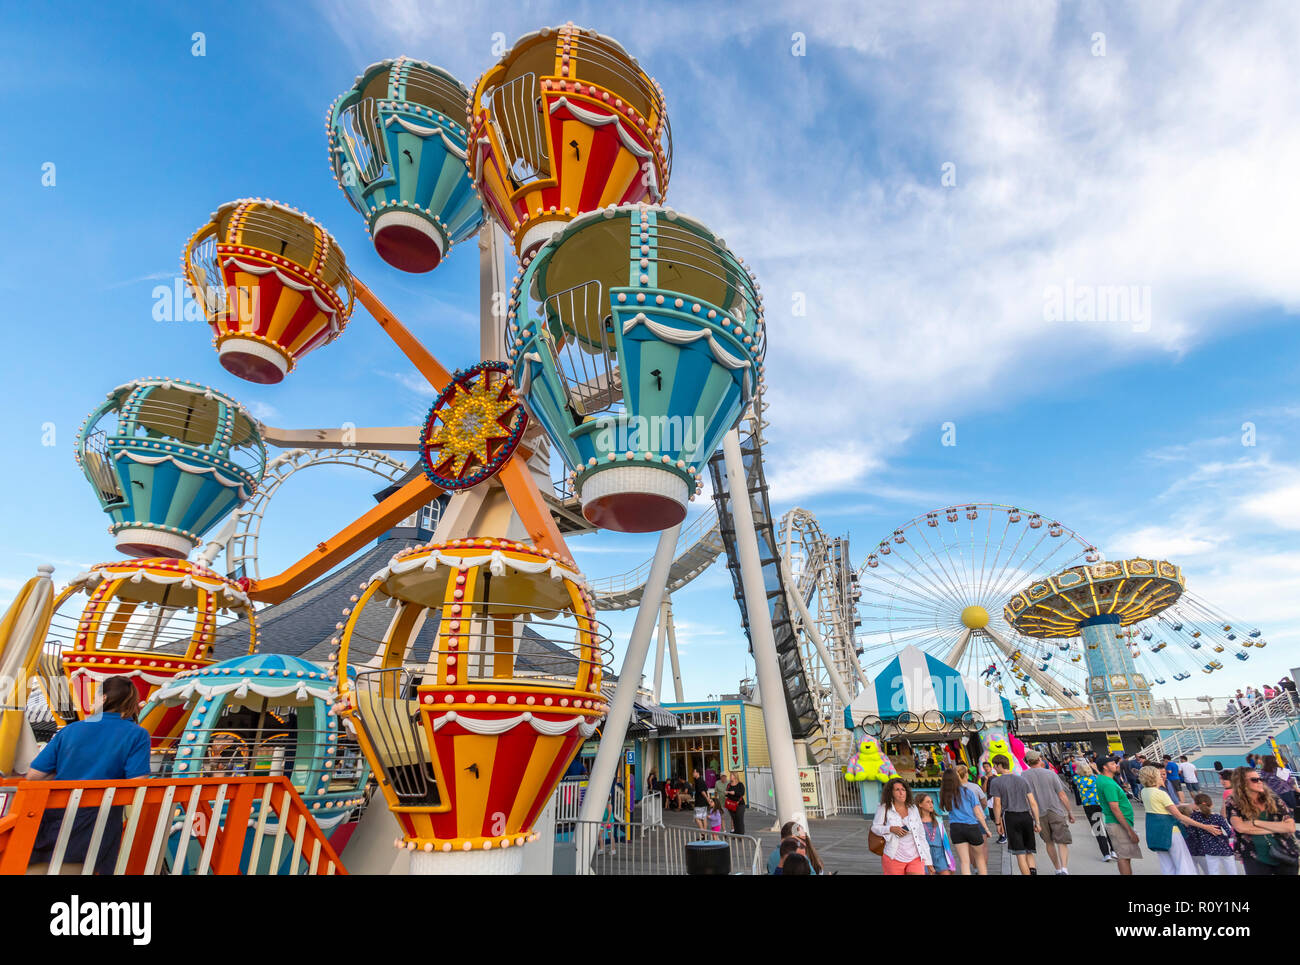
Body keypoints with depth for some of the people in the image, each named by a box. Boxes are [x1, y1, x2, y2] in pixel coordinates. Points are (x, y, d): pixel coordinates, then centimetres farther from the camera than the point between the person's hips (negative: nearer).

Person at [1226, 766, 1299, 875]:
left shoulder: (1274, 800, 1)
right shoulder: (1234, 804, -6)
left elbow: (1291, 827, -9)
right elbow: (1240, 827, -20)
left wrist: (1256, 822, -15)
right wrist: (1276, 828, -11)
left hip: (1285, 858, 2)